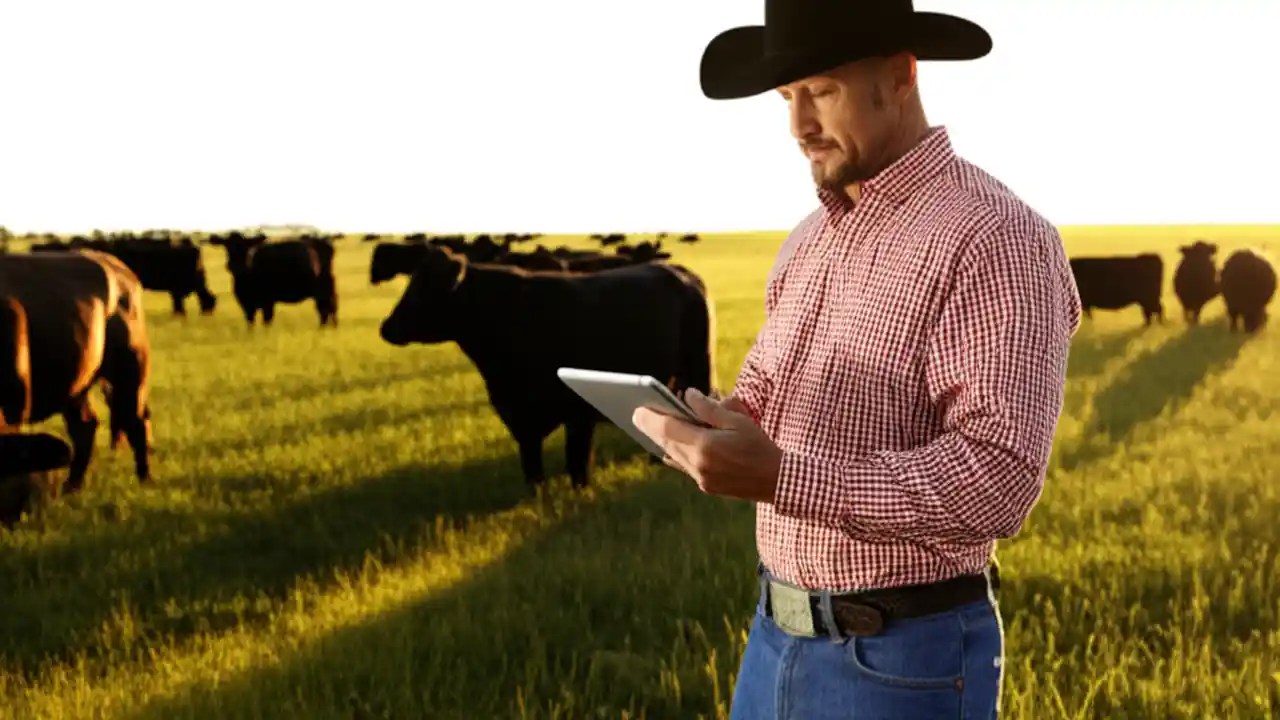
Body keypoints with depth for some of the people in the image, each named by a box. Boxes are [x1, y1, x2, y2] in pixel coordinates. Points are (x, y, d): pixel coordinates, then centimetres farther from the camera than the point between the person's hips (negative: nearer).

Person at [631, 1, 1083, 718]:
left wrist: (776, 478, -32)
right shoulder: (812, 239, 10)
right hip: (778, 638, 8)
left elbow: (999, 478, -25)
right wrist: (705, 427, -3)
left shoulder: (996, 238, -17)